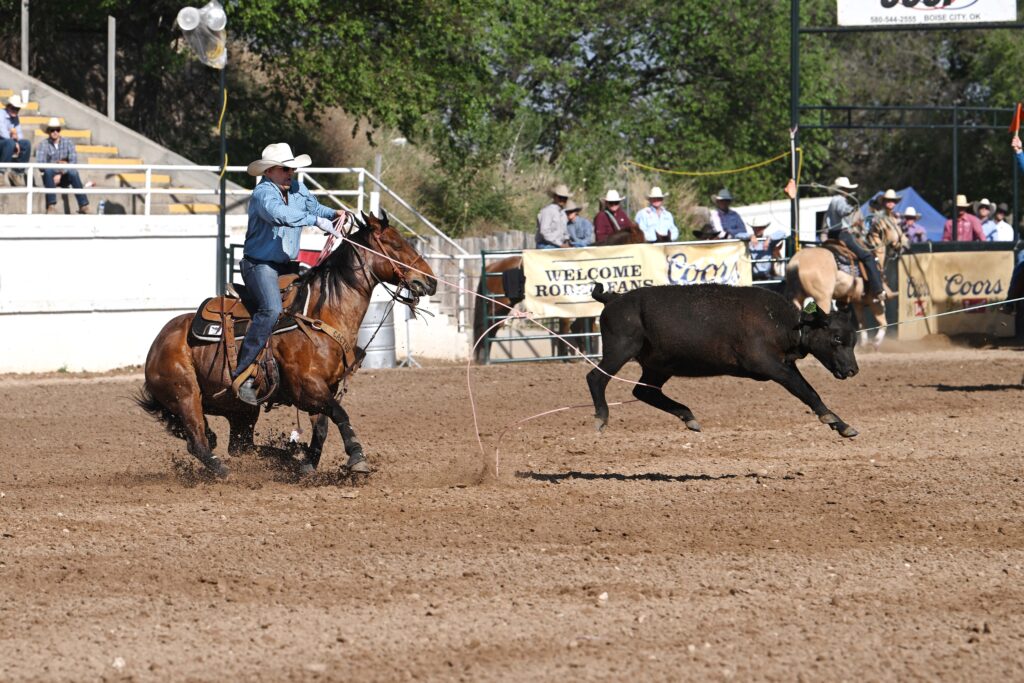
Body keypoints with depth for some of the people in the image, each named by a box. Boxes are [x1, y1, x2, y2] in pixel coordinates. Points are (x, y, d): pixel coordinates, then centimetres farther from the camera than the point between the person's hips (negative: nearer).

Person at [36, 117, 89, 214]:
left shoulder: (68, 143, 3)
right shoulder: (43, 145, -2)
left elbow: (74, 161, -9)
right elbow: (40, 163, -14)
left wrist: (60, 174, -20)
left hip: (64, 177, 1)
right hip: (50, 178, -1)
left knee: (73, 172, -32)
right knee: (48, 171, -35)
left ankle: (83, 205, -35)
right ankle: (51, 205, -40)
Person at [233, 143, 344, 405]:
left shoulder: (297, 189, 7)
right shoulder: (263, 194, -19)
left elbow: (314, 207, 22)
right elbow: (280, 214, -38)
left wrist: (333, 214, 2)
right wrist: (315, 220, -39)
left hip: (286, 265, 9)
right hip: (260, 264, -9)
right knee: (272, 310, -28)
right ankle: (242, 375, -31)